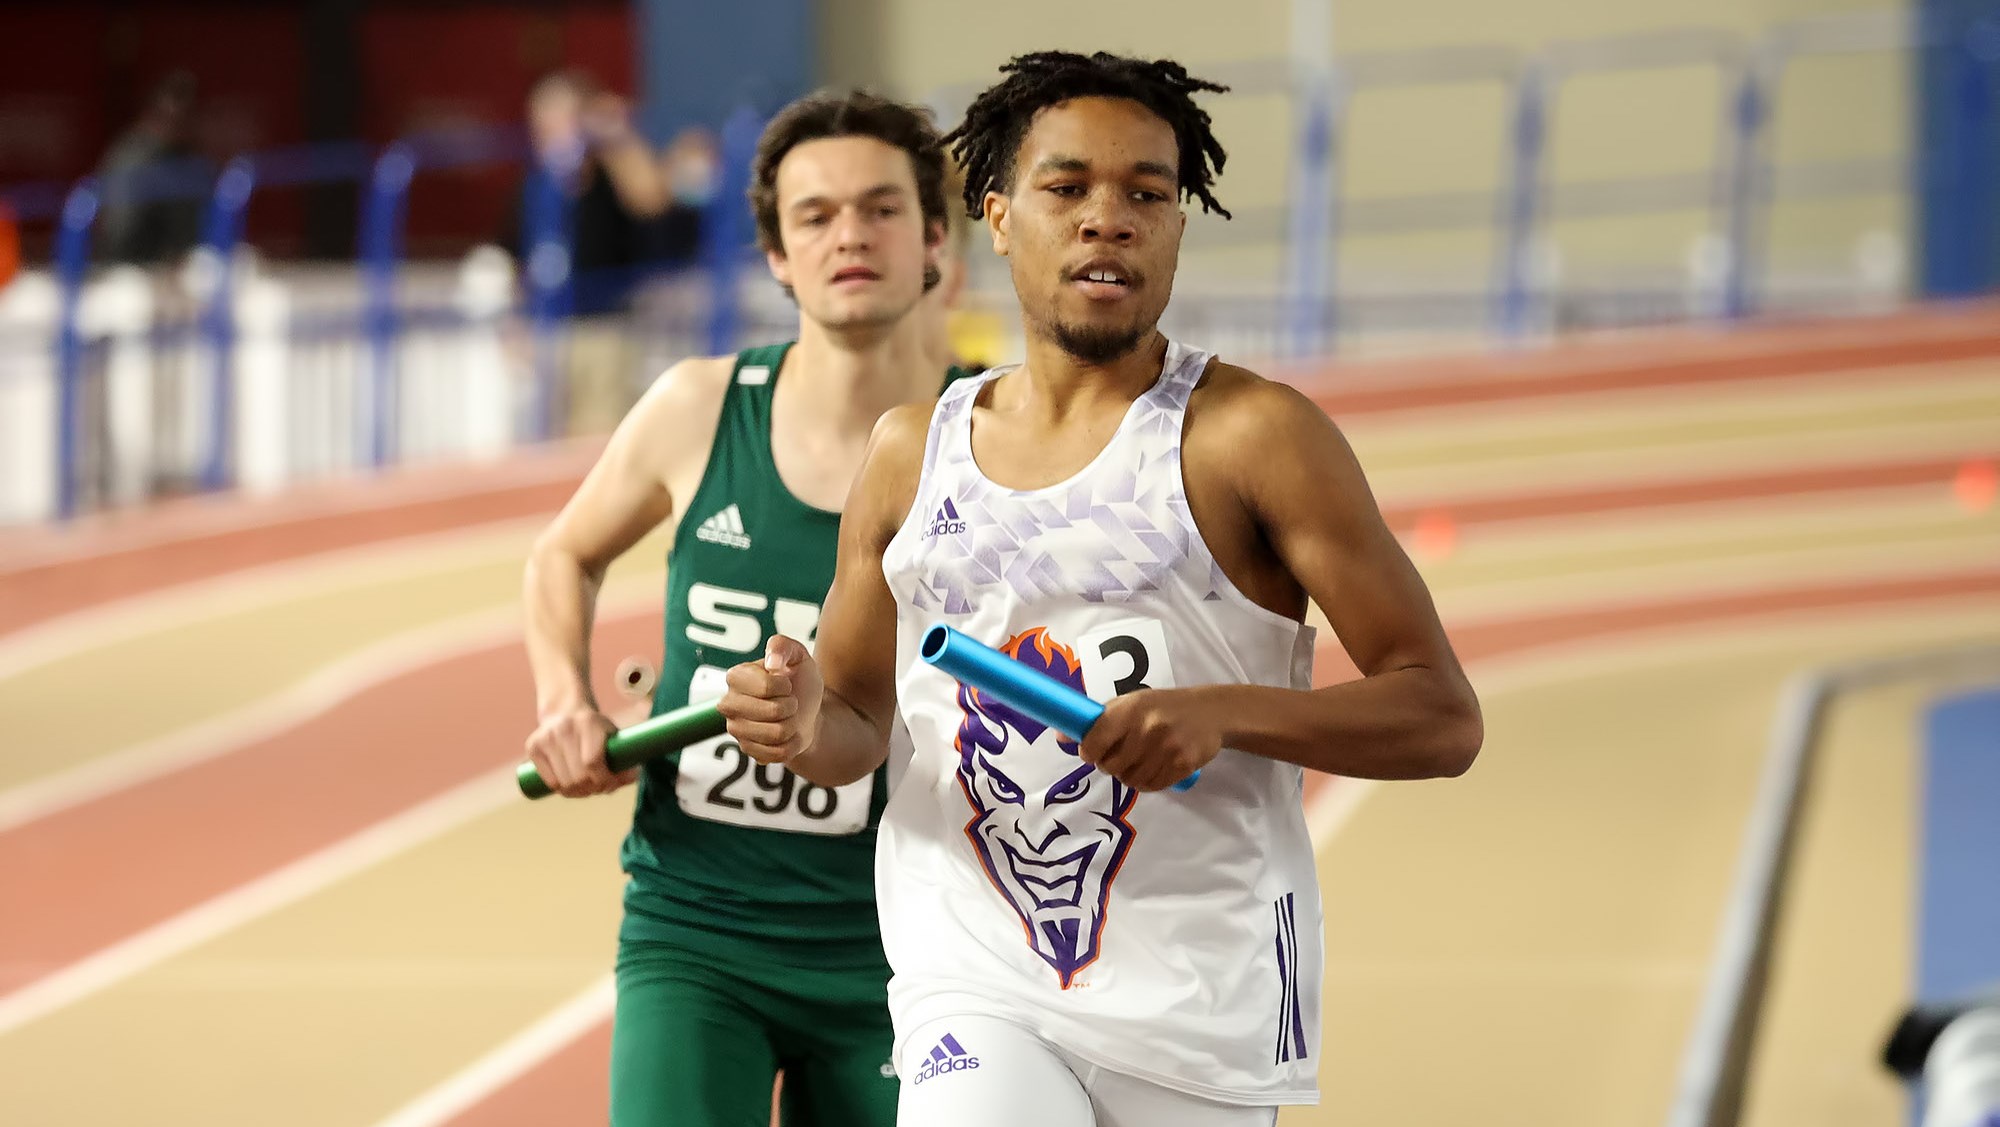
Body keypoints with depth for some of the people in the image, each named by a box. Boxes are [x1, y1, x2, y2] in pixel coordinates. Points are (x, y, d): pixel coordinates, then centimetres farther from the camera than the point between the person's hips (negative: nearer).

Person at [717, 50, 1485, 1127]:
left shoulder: (1251, 434, -3)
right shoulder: (910, 452, 11)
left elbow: (1441, 717, -6)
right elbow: (857, 722, 21)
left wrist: (1223, 715, -22)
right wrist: (805, 723, -3)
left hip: (1200, 1008, -2)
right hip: (974, 987, 2)